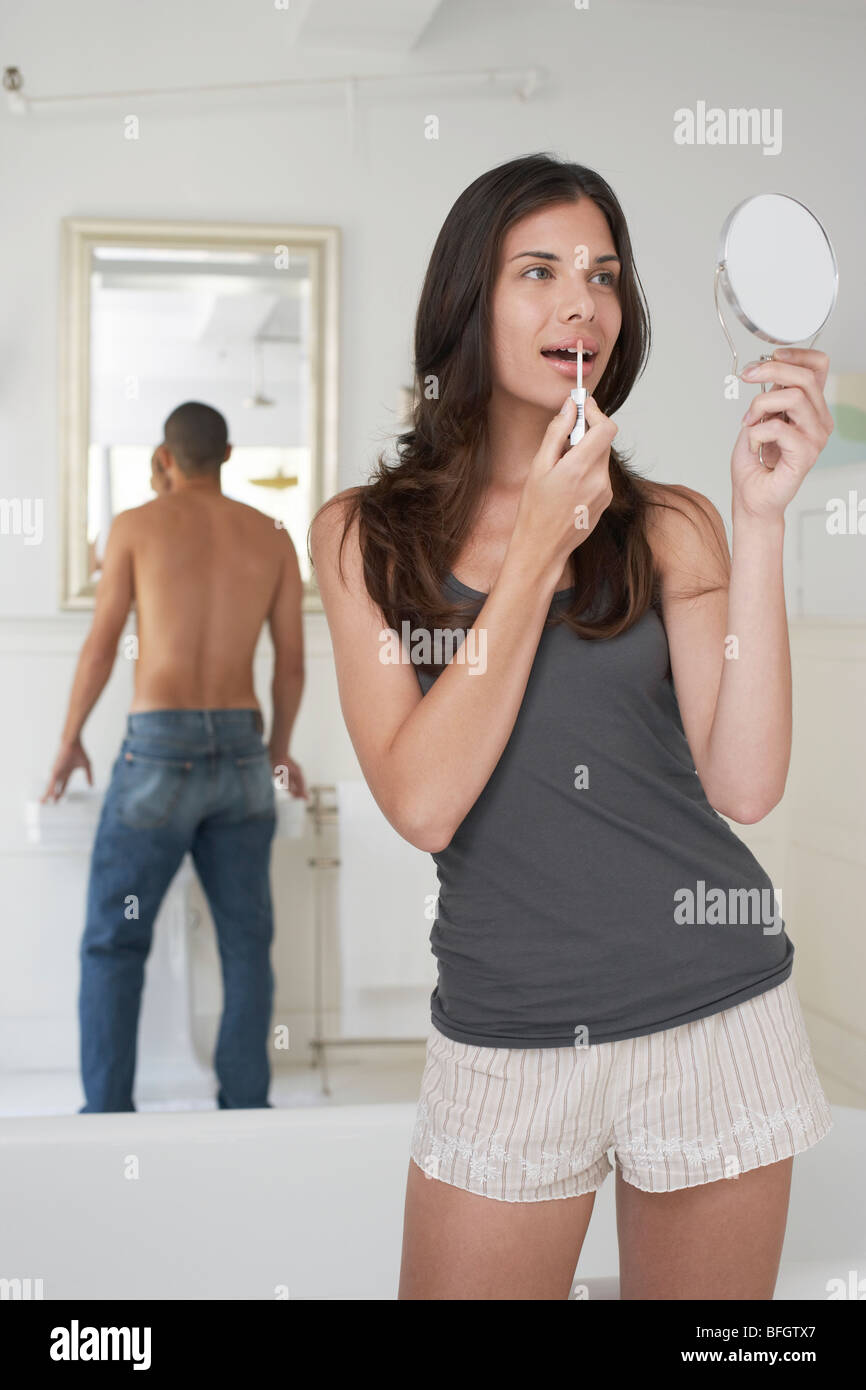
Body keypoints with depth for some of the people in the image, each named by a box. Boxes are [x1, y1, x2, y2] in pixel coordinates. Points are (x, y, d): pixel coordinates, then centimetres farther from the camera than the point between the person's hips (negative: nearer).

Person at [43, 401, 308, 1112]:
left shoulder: (137, 524, 1)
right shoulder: (273, 536, 9)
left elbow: (101, 646, 3)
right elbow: (293, 664, 11)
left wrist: (70, 740, 17)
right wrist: (280, 750, 27)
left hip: (158, 750, -3)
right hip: (239, 749, 3)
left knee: (114, 941, 7)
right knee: (247, 942, 10)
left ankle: (108, 1112, 4)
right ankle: (244, 1108, 11)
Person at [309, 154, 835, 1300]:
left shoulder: (669, 526, 1)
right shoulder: (363, 534, 0)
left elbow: (745, 784, -11)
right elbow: (422, 804, -13)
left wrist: (761, 517, -15)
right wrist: (539, 546, -14)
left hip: (716, 1007, 1)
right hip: (505, 1032, -1)